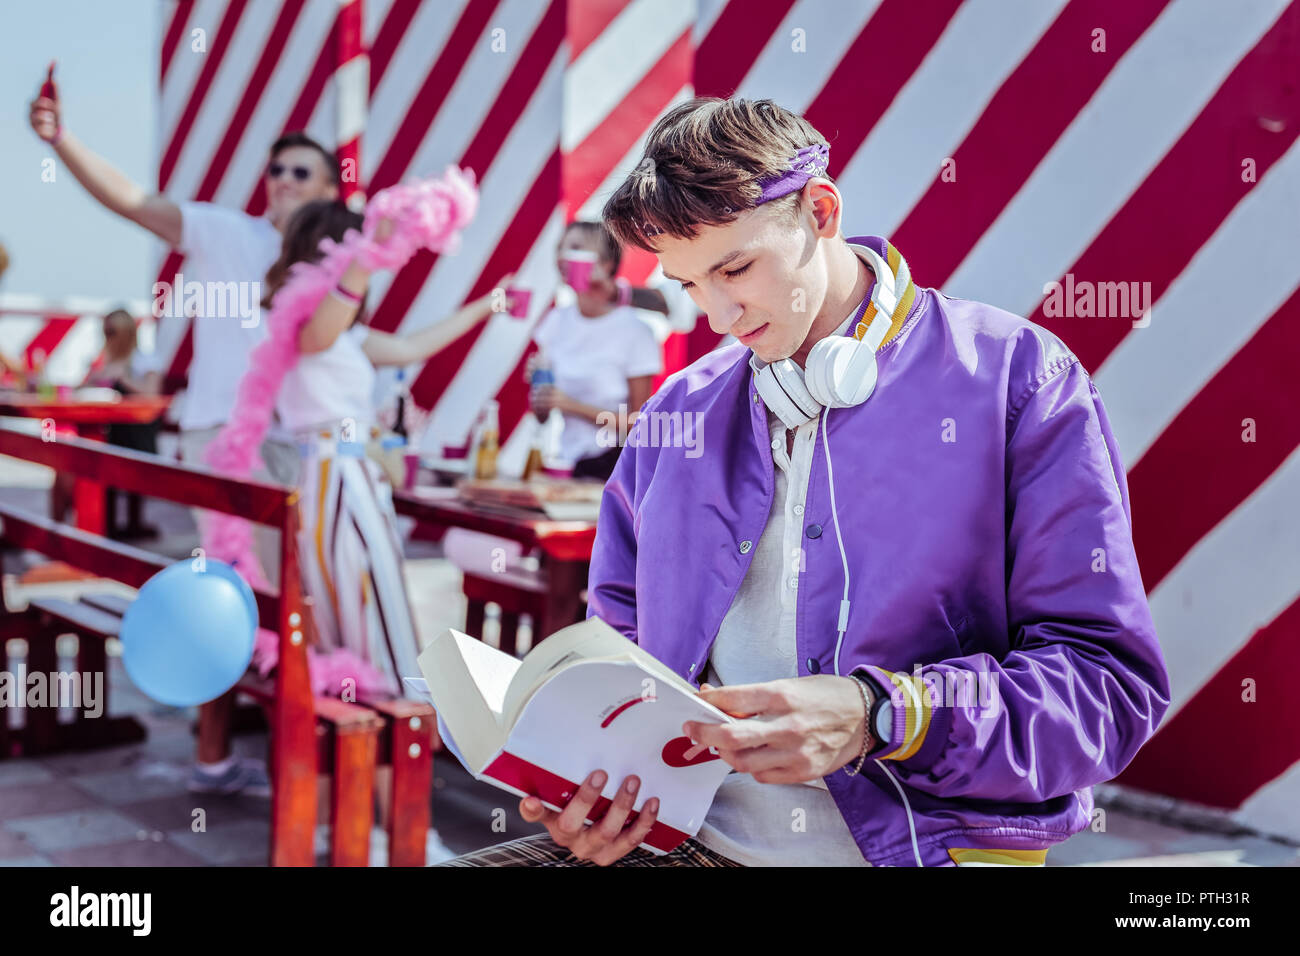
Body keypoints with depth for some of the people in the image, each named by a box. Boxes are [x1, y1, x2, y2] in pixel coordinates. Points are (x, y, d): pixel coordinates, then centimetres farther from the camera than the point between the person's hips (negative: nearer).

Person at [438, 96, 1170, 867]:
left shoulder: (1016, 380, -2)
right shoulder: (677, 414, 12)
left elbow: (1112, 686, -7)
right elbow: (621, 645, 20)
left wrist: (878, 717, -21)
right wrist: (590, 779, 0)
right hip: (695, 837, 4)